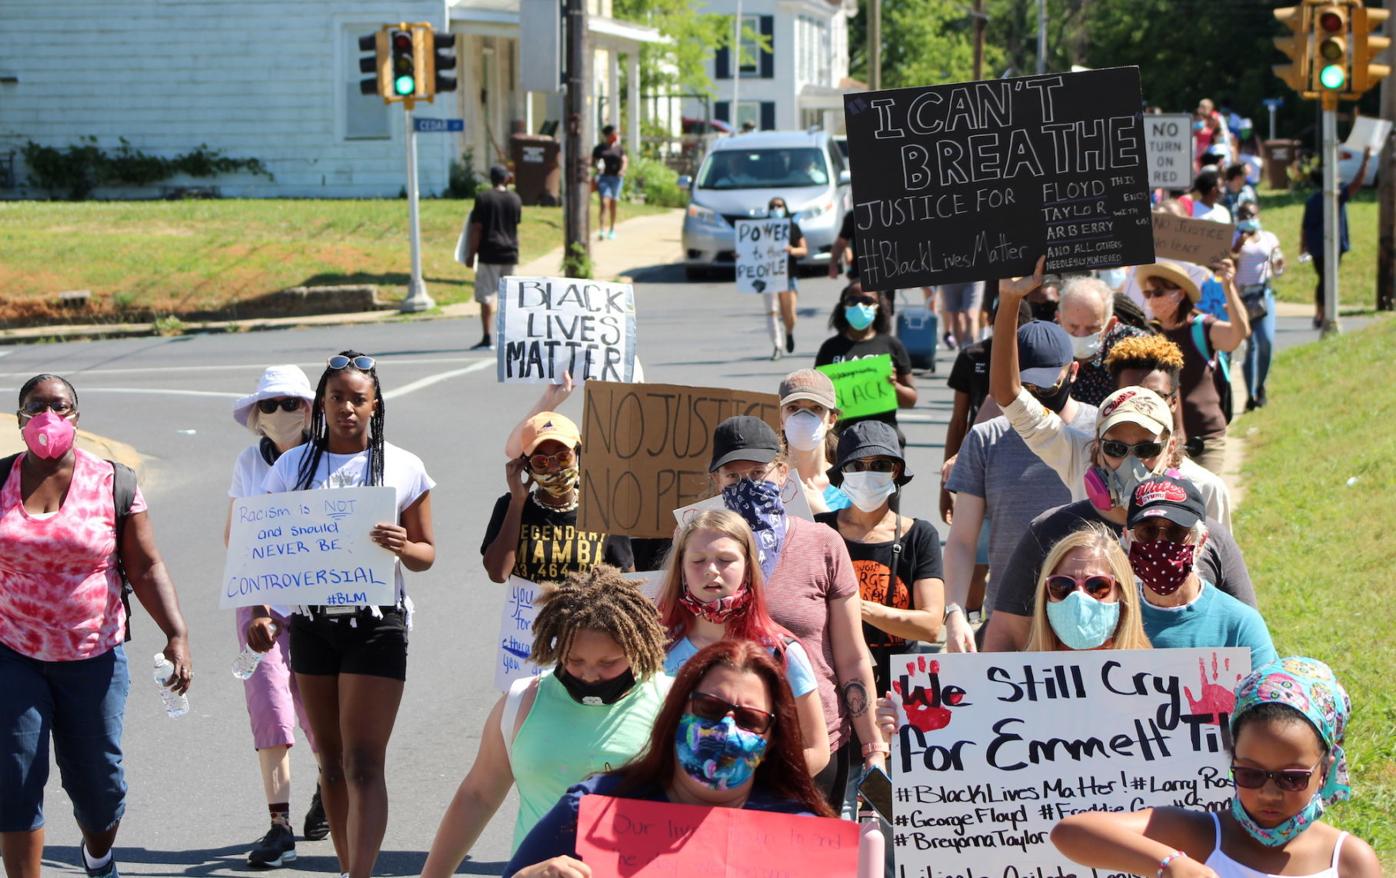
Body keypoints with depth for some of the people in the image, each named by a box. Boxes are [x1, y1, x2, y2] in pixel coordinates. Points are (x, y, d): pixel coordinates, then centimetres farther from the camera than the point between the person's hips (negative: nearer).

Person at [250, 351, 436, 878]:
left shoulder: (403, 468, 0)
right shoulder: (292, 467, 6)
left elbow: (427, 555, 4)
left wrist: (403, 547, -19)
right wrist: (260, 612, -5)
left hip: (377, 625, -3)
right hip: (311, 625, 3)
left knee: (363, 764, -11)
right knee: (331, 762, 10)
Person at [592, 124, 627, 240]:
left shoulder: (619, 148, 9)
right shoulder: (599, 148, 2)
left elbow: (625, 160, 6)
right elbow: (593, 162, 6)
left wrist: (622, 170, -14)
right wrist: (597, 167, -16)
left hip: (616, 178, 3)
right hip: (604, 177, -3)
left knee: (613, 204, 9)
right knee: (604, 203, -15)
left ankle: (612, 230, 21)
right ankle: (601, 230, -21)